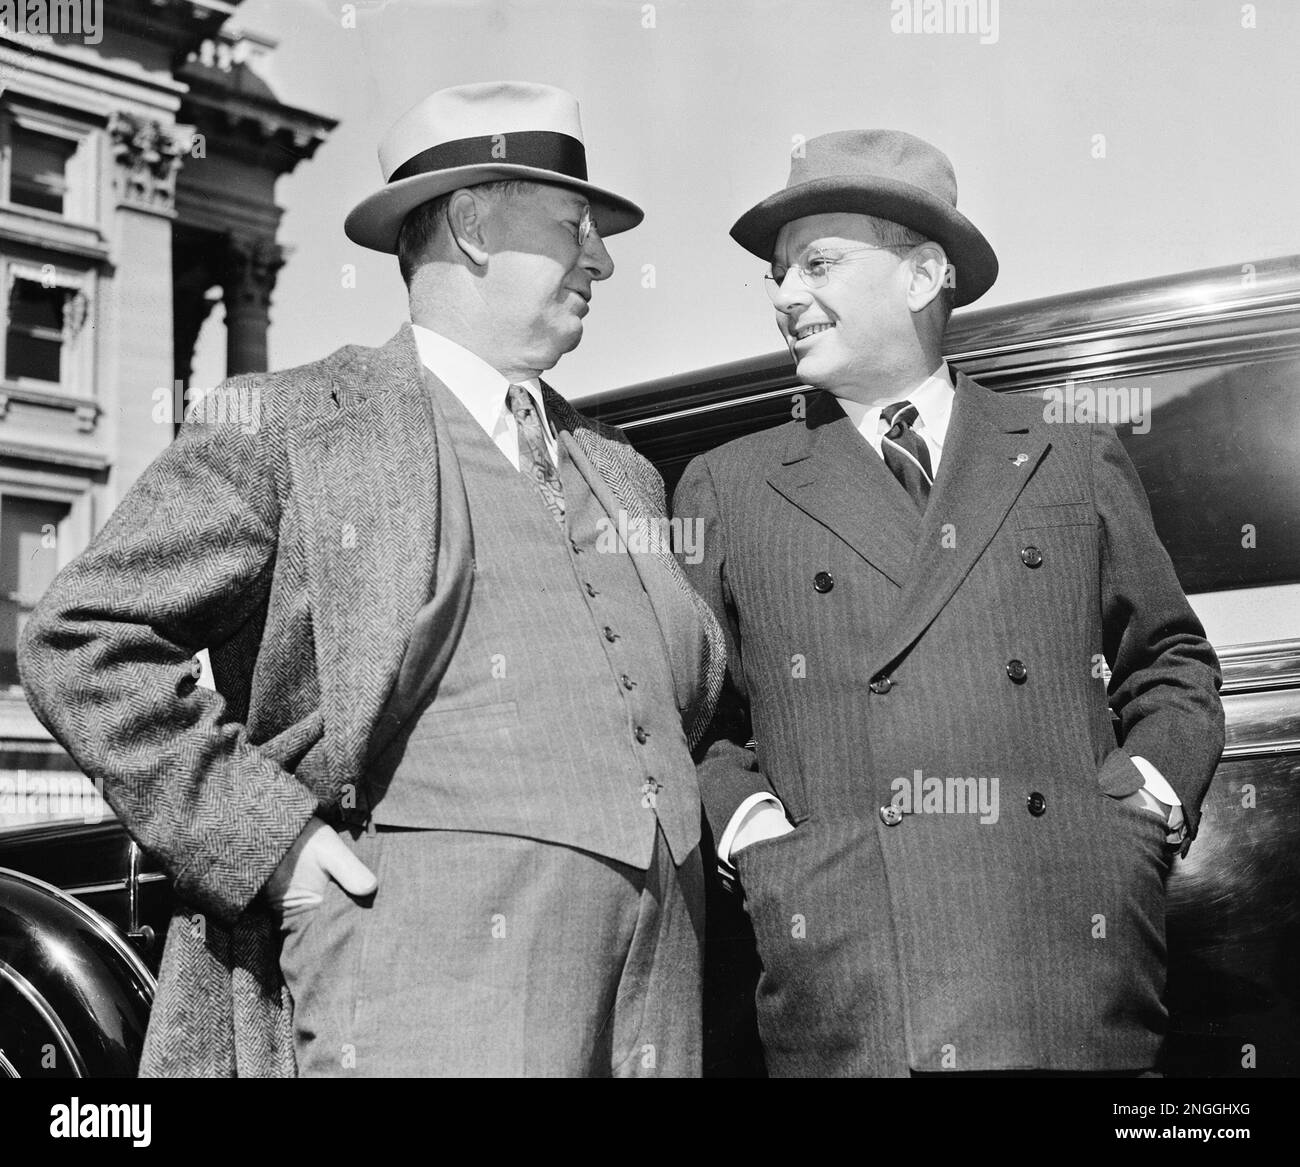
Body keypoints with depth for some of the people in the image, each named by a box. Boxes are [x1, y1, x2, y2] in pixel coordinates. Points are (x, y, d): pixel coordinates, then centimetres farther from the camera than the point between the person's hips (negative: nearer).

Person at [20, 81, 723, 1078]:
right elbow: (82, 644, -3)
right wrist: (264, 838, -10)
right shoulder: (288, 427, 2)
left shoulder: (624, 471, 22)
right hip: (423, 957, -6)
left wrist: (709, 815, 14)